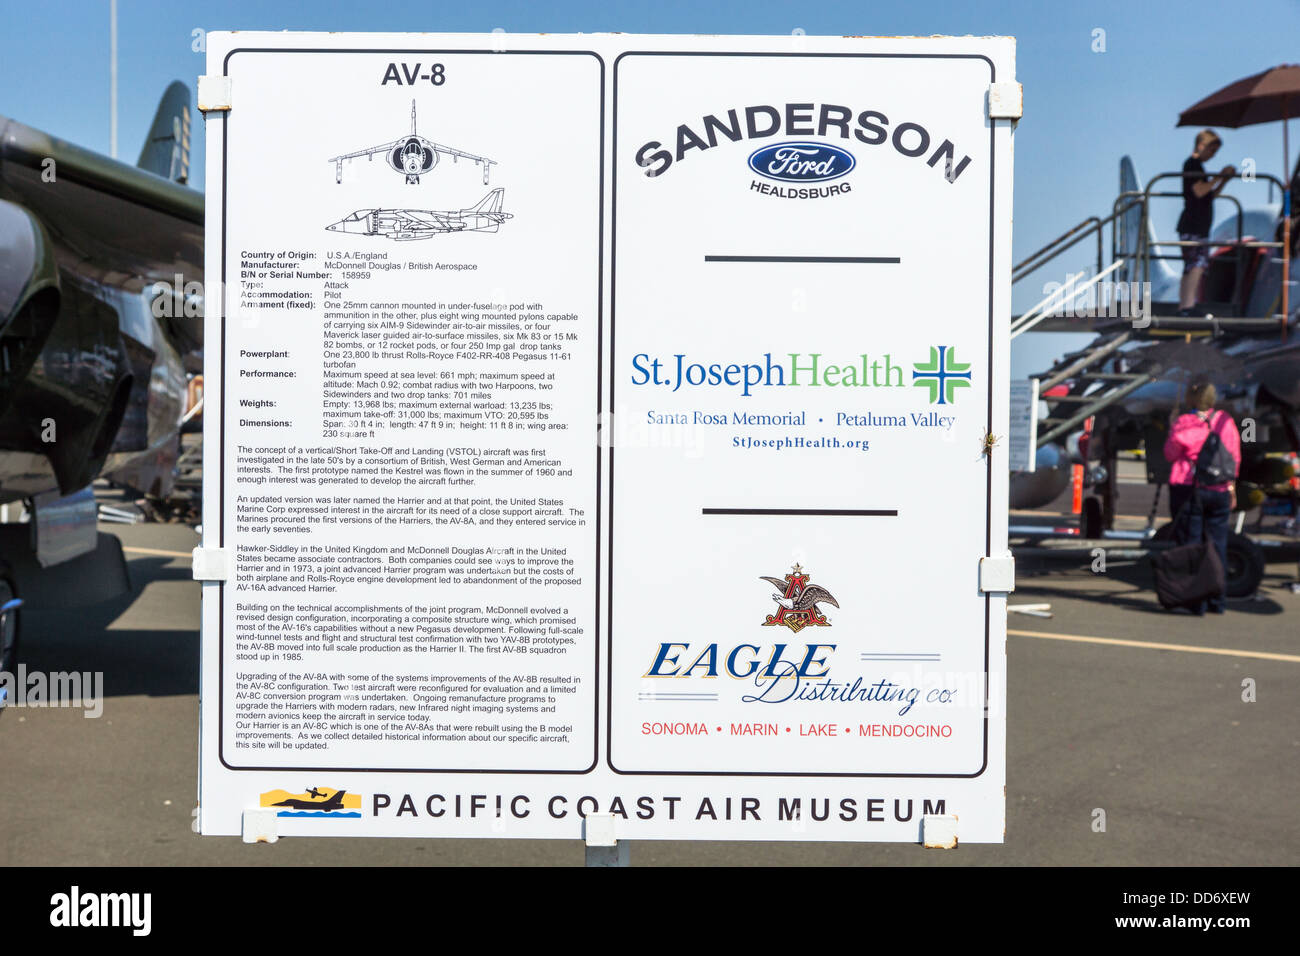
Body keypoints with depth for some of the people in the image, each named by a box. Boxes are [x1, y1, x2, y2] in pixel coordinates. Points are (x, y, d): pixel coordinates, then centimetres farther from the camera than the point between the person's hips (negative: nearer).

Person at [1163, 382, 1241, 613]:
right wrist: (1231, 487, 17)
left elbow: (1170, 455, -3)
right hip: (1219, 490, 4)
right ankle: (1216, 601, 14)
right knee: (1217, 546, 10)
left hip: (1188, 488, -4)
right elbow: (1235, 458, 8)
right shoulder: (1226, 421, 4)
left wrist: (1172, 427, 7)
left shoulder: (1184, 423, -9)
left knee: (1190, 544, 1)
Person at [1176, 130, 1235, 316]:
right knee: (1197, 265, -19)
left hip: (1200, 226, 10)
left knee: (1190, 269, 8)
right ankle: (1188, 306, -26)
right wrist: (1220, 176, -13)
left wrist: (1225, 180, 11)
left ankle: (1183, 307, 9)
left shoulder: (1197, 166, 22)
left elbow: (1210, 195, 23)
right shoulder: (1192, 164, -6)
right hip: (1193, 226, -10)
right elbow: (1199, 191, -19)